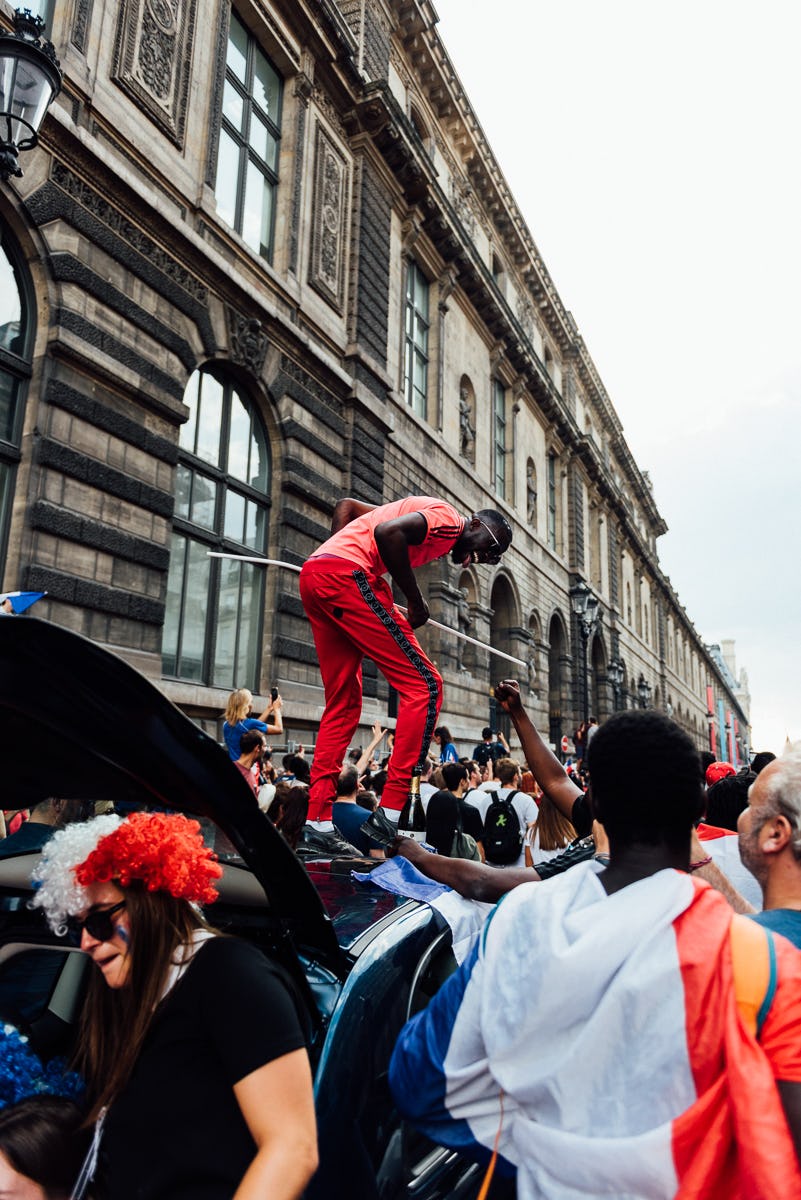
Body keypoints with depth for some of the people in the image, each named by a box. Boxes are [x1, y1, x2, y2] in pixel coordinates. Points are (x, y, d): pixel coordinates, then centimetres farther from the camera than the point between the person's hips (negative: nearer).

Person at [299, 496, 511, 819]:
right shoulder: (450, 519, 1)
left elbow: (346, 506, 29)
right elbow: (388, 532, -17)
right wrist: (416, 601, -9)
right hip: (346, 575, -10)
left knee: (342, 703, 12)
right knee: (424, 685, -6)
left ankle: (317, 822, 9)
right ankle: (391, 817, -9)